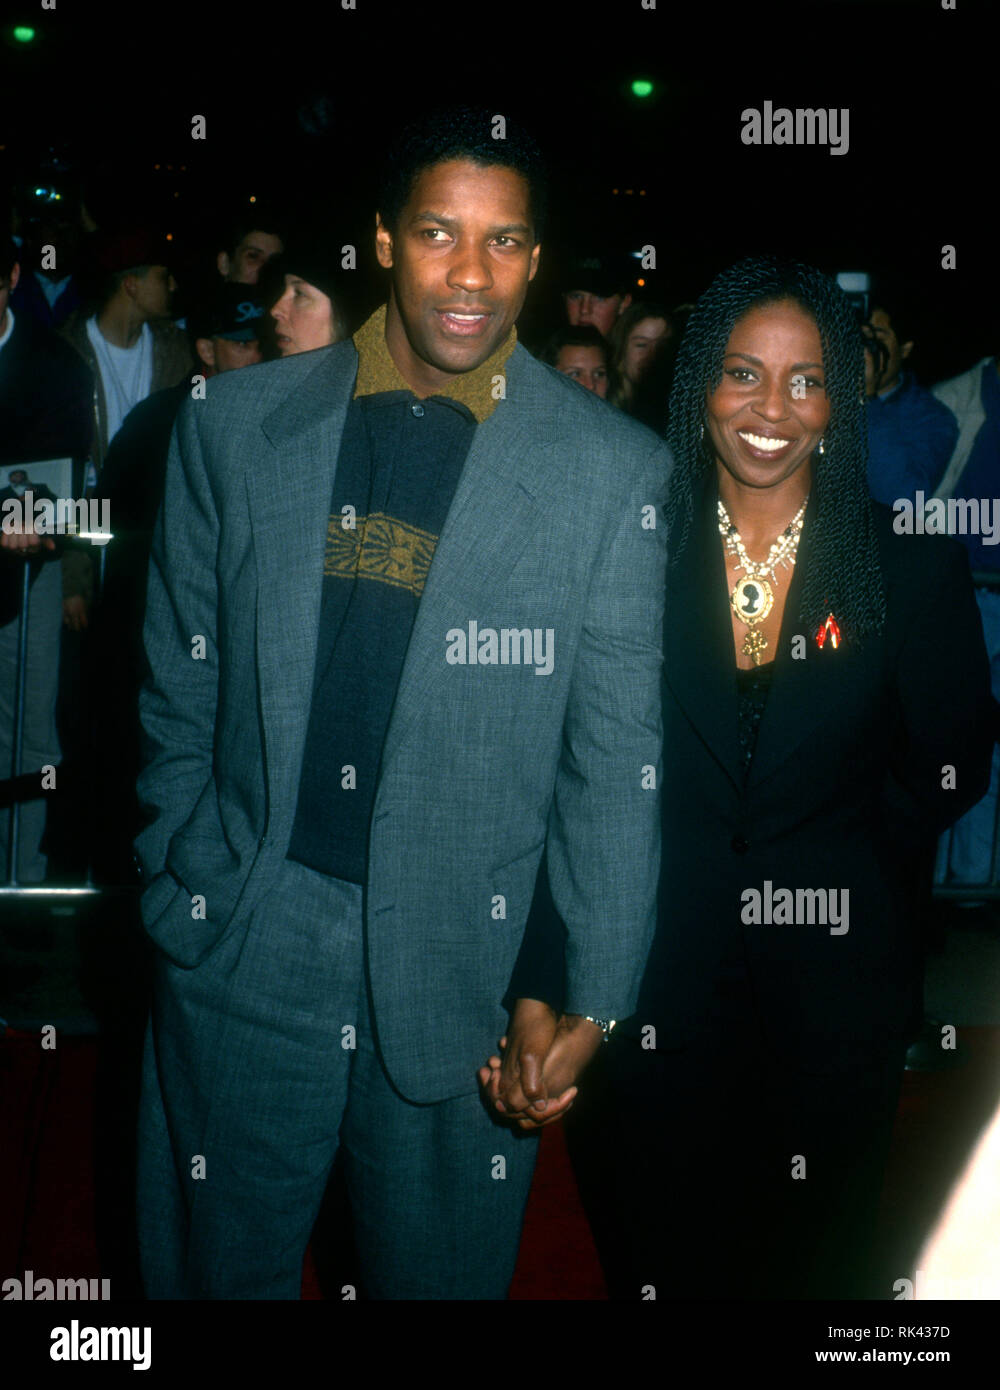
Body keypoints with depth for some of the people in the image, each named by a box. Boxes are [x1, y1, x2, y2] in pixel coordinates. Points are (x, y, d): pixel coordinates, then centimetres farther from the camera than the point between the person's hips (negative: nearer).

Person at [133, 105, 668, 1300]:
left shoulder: (613, 472, -5)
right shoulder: (234, 426, 0)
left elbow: (615, 758, -5)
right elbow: (178, 694, 6)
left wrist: (590, 1001, -8)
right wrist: (188, 892, 4)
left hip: (470, 966, -1)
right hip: (245, 946, 2)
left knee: (443, 1274, 16)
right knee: (215, 1268, 18)